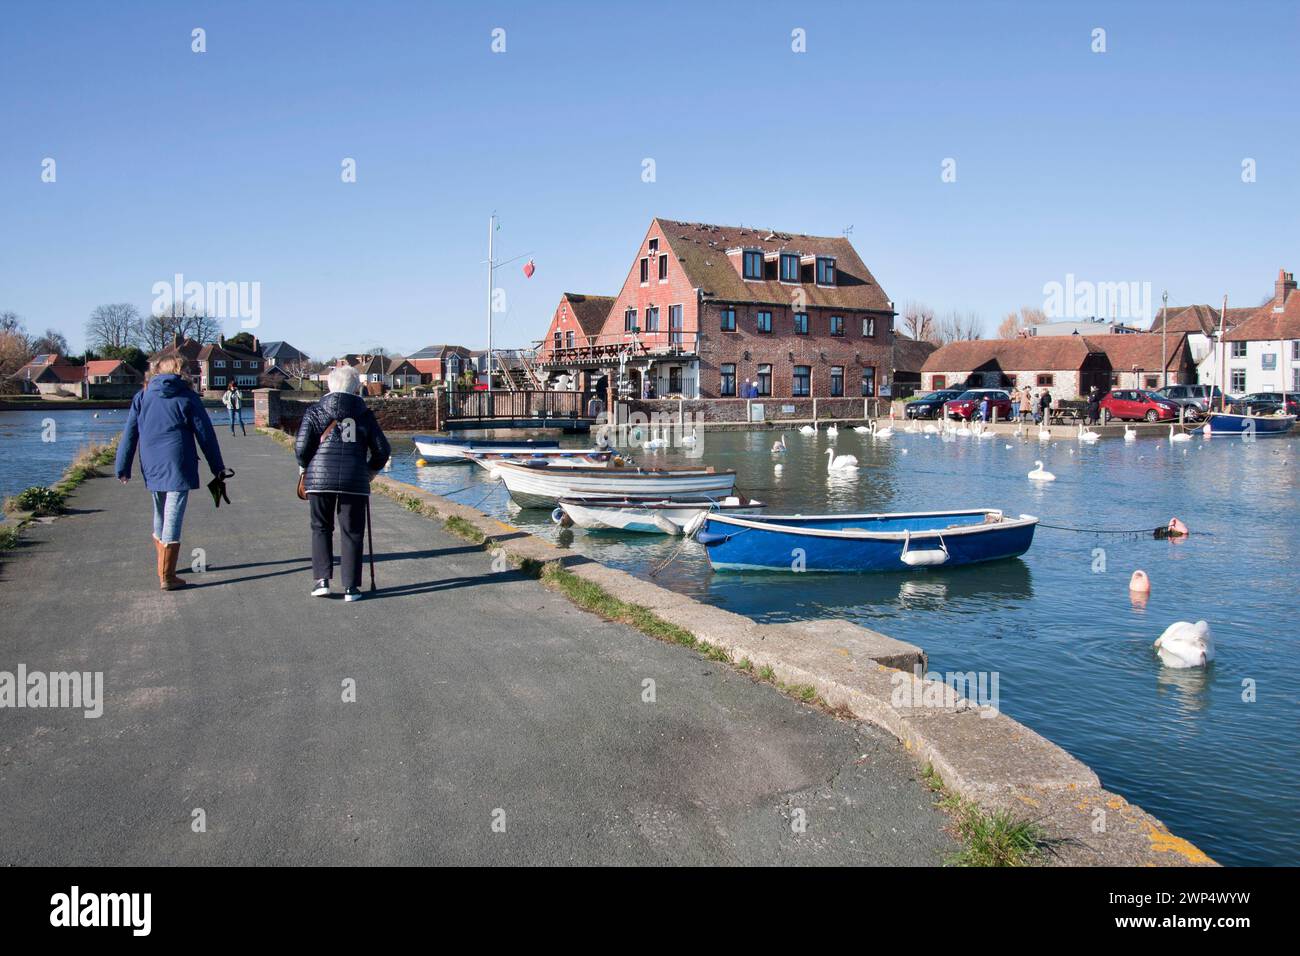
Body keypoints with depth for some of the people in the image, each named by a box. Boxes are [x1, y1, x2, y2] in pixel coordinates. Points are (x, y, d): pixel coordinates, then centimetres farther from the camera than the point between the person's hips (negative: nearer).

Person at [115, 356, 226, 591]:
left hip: (152, 469, 4)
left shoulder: (142, 397, 7)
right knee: (172, 521, -3)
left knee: (159, 519, 20)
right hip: (178, 469, -4)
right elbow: (205, 433, -1)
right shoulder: (187, 397, -2)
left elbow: (129, 434, 6)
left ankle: (162, 568, 31)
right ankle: (167, 577, -2)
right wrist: (217, 466, 6)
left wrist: (122, 468, 10)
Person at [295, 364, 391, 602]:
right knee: (352, 532, 7)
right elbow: (382, 450, 5)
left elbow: (301, 447, -3)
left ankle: (322, 579, 7)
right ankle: (350, 587, 7)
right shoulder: (365, 414, 7)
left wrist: (304, 470, 16)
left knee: (321, 528, 15)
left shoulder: (315, 412, 4)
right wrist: (371, 471, 22)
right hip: (355, 480, 0)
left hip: (320, 477, 0)